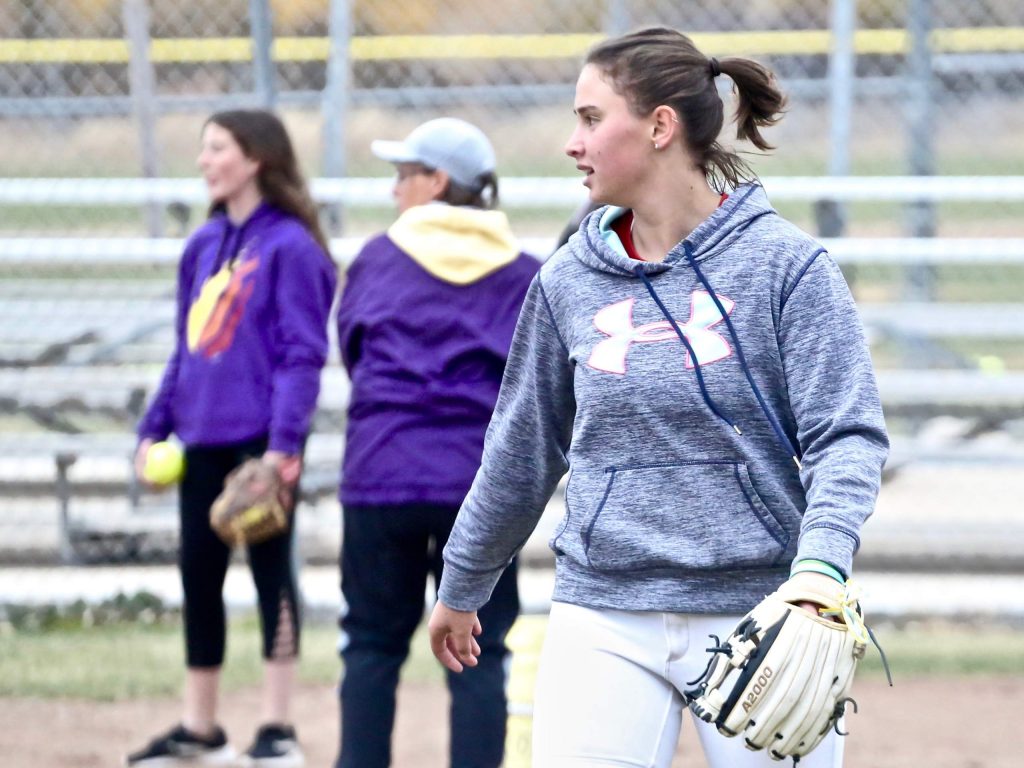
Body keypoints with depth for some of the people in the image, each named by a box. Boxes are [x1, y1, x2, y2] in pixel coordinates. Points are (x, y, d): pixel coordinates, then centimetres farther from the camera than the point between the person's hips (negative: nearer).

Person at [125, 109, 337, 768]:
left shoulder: (289, 245, -9)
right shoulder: (204, 245, 13)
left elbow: (303, 354, -13)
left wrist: (284, 440, -21)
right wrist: (156, 426, 13)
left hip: (261, 436, -7)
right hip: (203, 437, 7)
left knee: (271, 569, -1)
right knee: (198, 574, 10)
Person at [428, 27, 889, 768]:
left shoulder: (786, 264, -4)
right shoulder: (570, 282, 7)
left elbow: (846, 438, -8)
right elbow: (522, 449, 19)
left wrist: (819, 573, -24)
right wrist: (462, 588, 27)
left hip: (754, 613, -3)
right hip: (605, 618, 3)